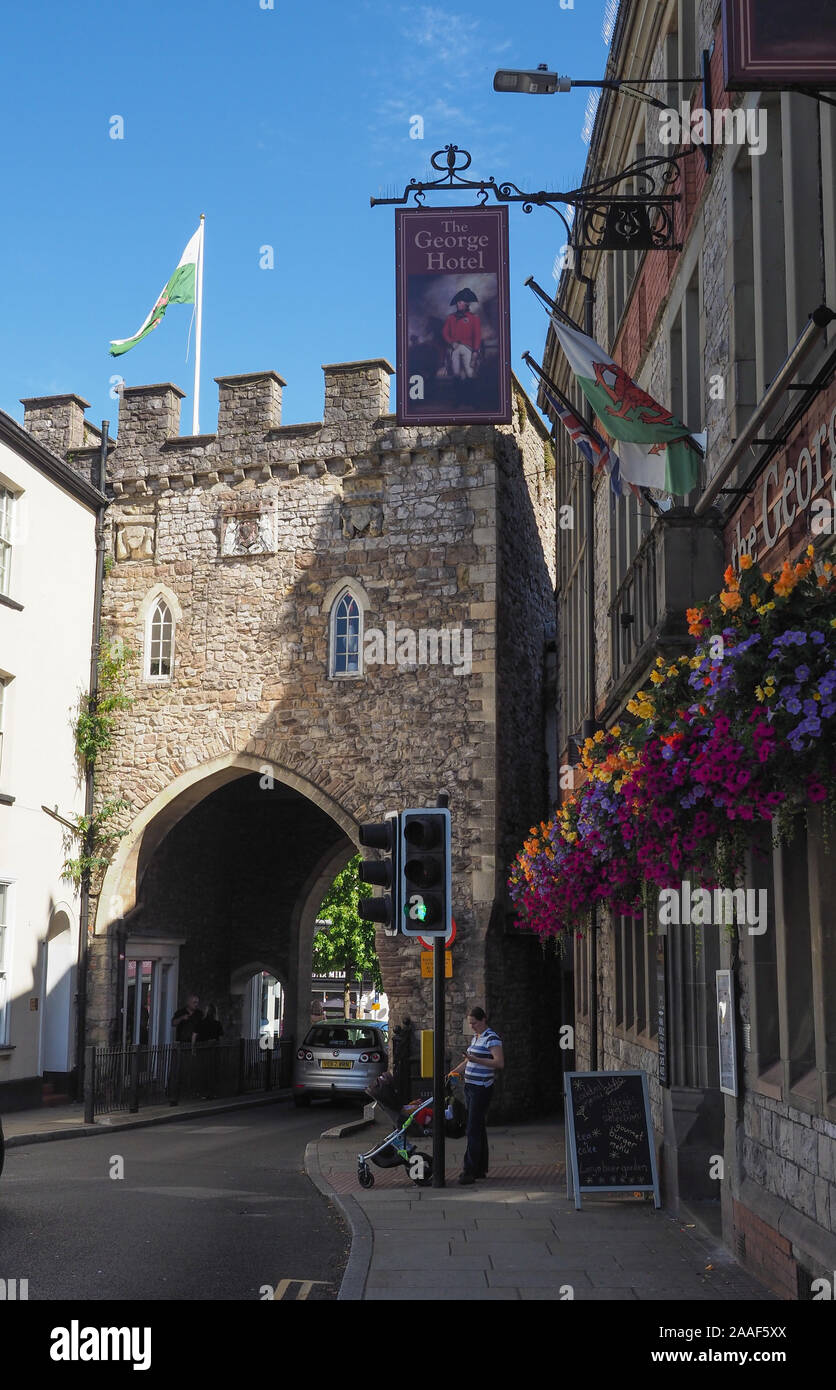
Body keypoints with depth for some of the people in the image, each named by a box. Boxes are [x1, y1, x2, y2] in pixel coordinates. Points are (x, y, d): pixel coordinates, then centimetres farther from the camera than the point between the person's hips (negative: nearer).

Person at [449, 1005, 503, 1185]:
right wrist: (453, 1072, 12)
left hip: (482, 1089, -9)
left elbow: (499, 1063, -21)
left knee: (473, 1130, -11)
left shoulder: (492, 1038, -12)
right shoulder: (475, 1038, 16)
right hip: (470, 1087, 9)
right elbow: (467, 1060, 25)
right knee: (478, 1128, 12)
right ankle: (480, 1169, 18)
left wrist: (476, 1060, -27)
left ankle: (469, 1172, -11)